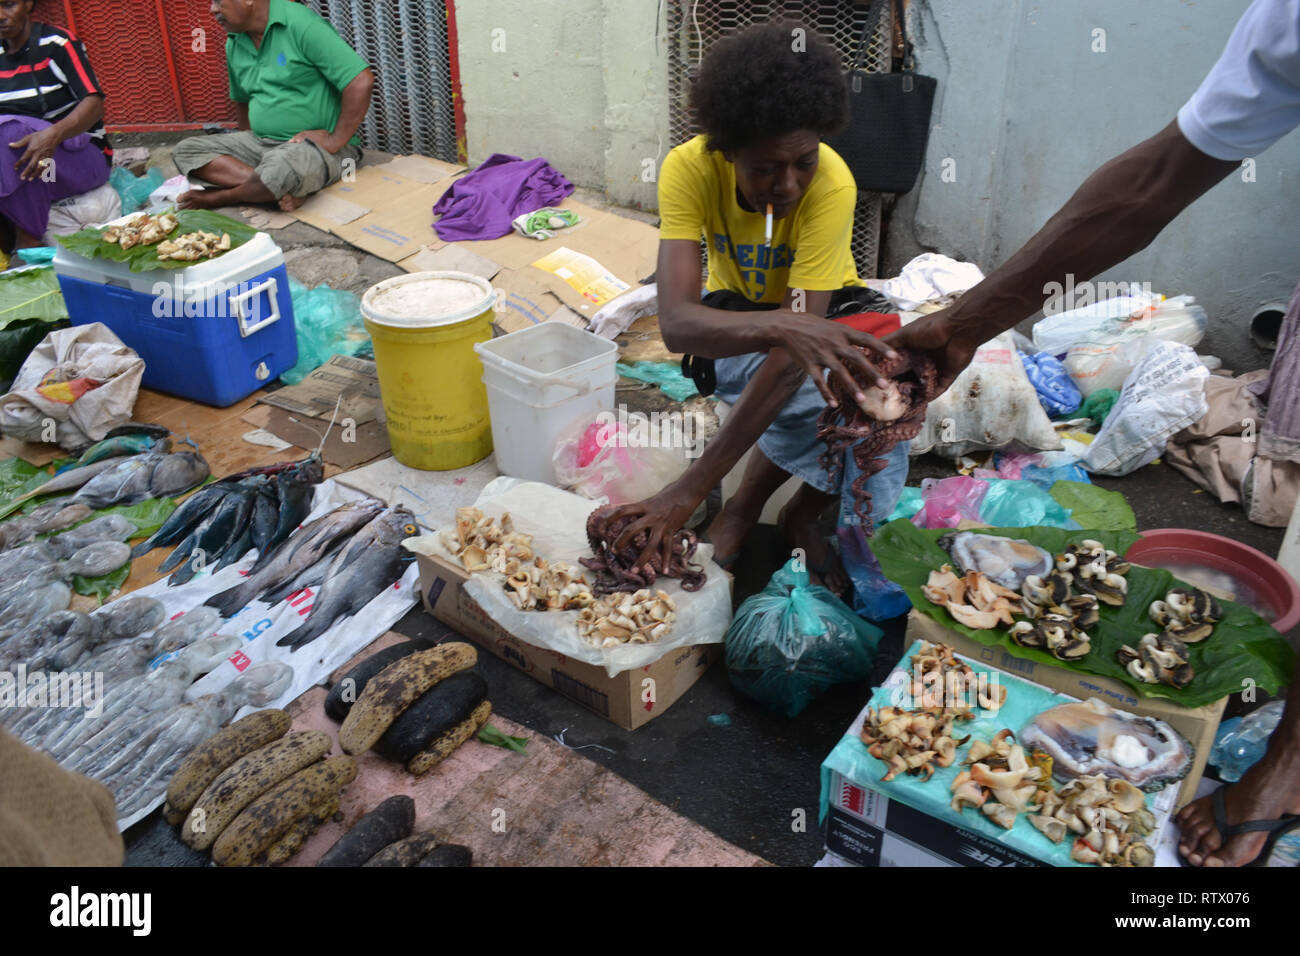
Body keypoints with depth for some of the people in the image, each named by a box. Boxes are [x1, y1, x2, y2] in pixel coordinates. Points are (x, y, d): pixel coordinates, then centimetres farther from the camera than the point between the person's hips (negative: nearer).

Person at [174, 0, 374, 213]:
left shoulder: (302, 24, -14)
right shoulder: (234, 45, 10)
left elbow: (361, 81, -21)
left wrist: (336, 141, -20)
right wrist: (248, 145, 11)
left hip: (317, 146, -8)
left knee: (281, 166, -40)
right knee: (185, 150, -7)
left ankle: (220, 196, -9)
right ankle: (282, 189, -24)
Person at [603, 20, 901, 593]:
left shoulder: (831, 185, -31)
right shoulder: (690, 169, -27)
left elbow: (792, 358, -36)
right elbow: (675, 323, -38)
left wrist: (690, 489, -41)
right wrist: (783, 327, -59)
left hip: (829, 311, 1)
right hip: (738, 314, -1)